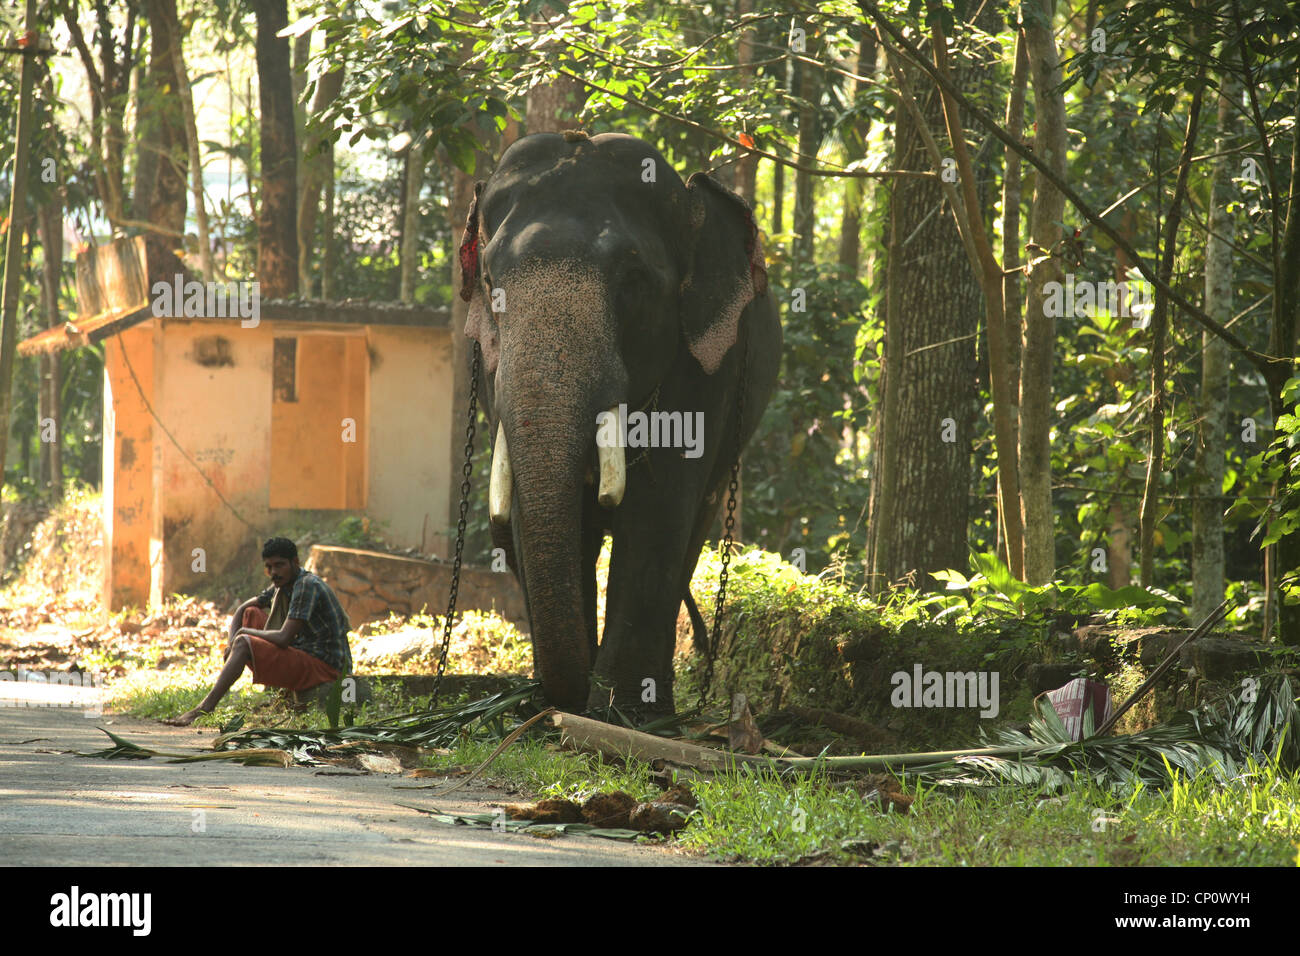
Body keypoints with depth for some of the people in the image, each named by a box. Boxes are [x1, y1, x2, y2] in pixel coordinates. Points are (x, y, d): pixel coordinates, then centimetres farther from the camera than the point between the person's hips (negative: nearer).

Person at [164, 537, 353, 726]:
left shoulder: (308, 586, -18)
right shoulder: (283, 584, 11)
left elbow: (284, 638, -25)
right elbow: (241, 610, 21)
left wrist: (245, 632, -9)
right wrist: (232, 641, 1)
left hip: (324, 666, -10)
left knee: (244, 644, -22)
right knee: (251, 614, 14)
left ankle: (205, 708, -24)